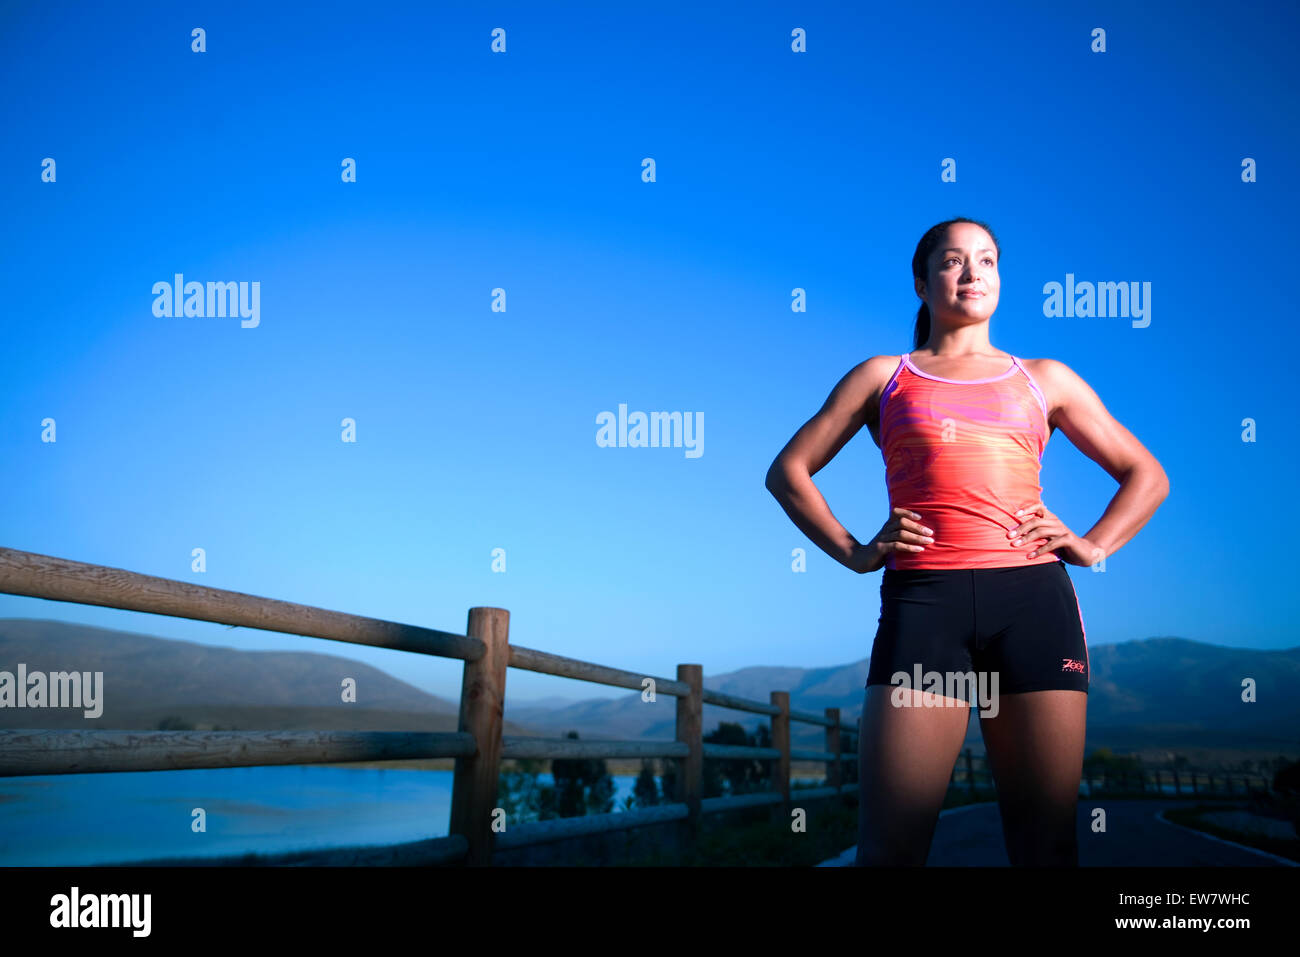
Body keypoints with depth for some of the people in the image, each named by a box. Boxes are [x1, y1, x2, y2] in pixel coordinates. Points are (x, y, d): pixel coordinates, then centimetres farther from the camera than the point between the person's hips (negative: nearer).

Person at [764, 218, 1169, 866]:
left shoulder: (1045, 379, 23)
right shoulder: (883, 376, 20)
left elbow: (1147, 476, 26)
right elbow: (788, 471, 16)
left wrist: (1093, 546, 9)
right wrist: (851, 552, 3)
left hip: (1034, 596, 2)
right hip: (922, 598, -1)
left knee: (1046, 844, 1)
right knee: (889, 843, -9)